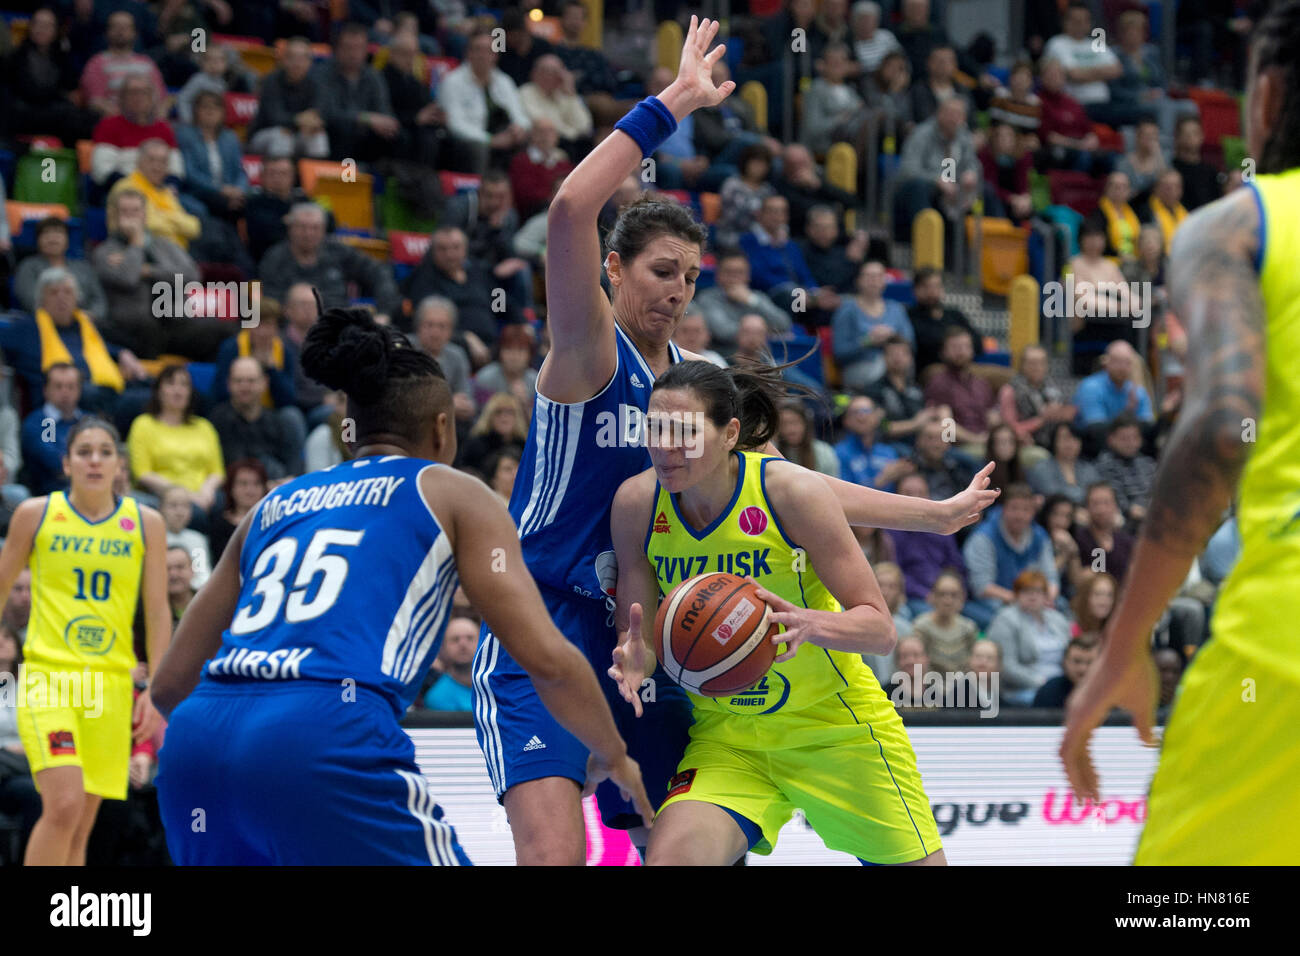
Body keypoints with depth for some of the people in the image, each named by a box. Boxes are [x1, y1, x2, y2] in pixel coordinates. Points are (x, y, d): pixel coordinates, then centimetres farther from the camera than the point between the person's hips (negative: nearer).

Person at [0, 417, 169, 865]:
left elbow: (158, 612, 8)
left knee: (79, 828, 4)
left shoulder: (146, 523, 6)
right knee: (64, 804, -21)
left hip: (111, 681, 3)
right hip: (48, 673, -3)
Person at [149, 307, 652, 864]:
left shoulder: (274, 505, 30)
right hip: (327, 739, -5)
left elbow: (169, 683, 27)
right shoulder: (451, 494, 17)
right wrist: (613, 756, 23)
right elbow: (547, 657, 7)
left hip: (197, 738, 5)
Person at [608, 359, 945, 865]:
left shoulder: (791, 492, -20)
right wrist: (635, 660, -29)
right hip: (724, 736, 1)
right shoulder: (636, 501, -11)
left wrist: (809, 624, -39)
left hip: (834, 725, -1)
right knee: (668, 859, -26)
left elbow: (881, 628, -18)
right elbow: (640, 638, -4)